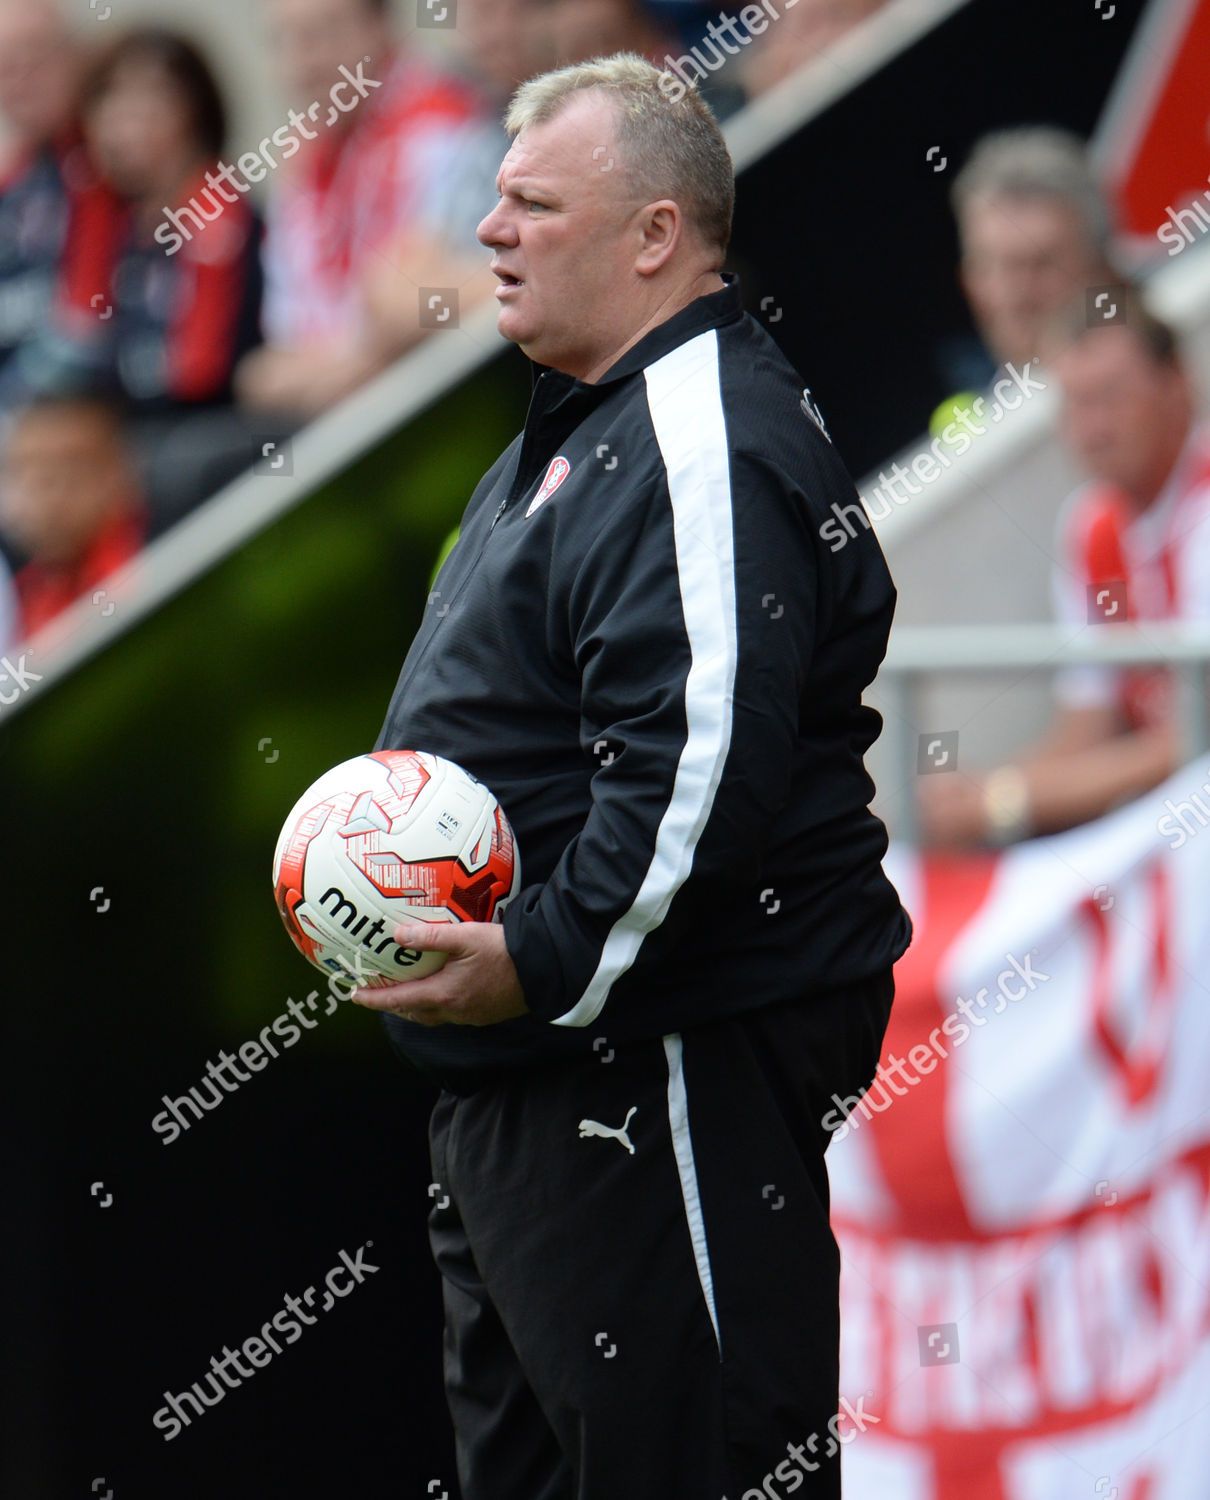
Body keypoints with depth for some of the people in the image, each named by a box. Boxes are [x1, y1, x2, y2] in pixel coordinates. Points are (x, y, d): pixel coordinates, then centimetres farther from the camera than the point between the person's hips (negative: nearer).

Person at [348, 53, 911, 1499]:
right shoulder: (575, 427, 17)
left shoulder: (706, 444, -19)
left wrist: (542, 968, -25)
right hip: (527, 1059, 12)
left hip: (665, 1067, -12)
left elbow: (705, 757, -29)